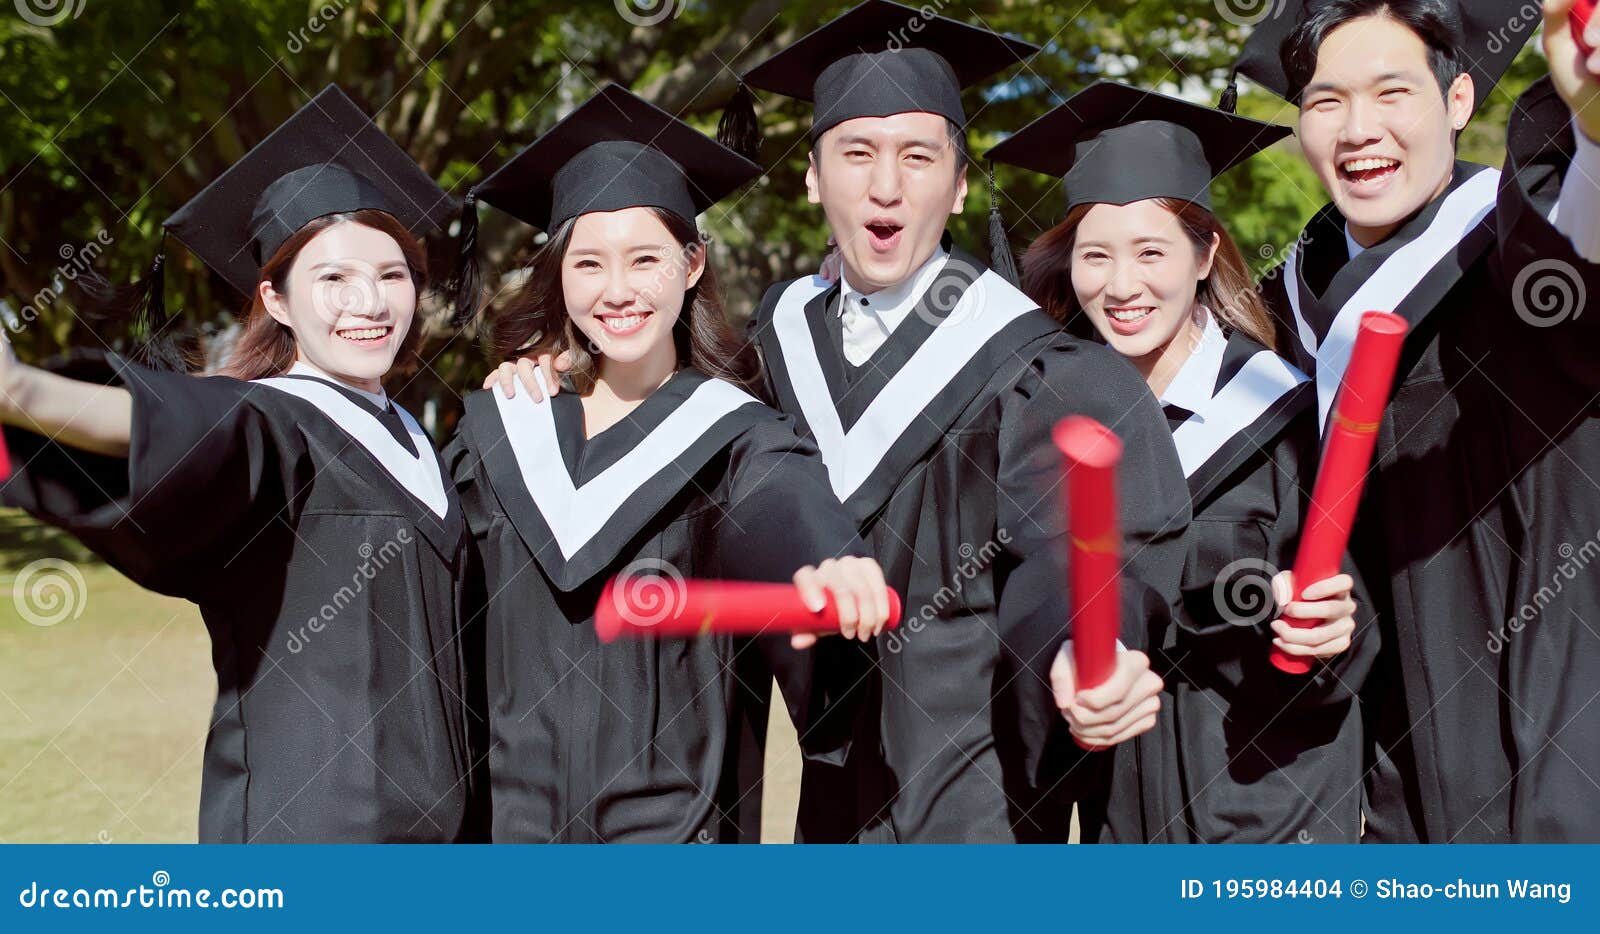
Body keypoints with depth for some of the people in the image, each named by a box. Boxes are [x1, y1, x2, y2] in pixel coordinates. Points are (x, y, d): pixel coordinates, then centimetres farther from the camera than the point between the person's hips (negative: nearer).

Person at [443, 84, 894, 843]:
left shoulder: (735, 442, -3)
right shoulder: (499, 432, 7)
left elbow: (794, 526, -27)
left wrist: (834, 573, -46)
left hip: (671, 828, -2)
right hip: (514, 817, 3)